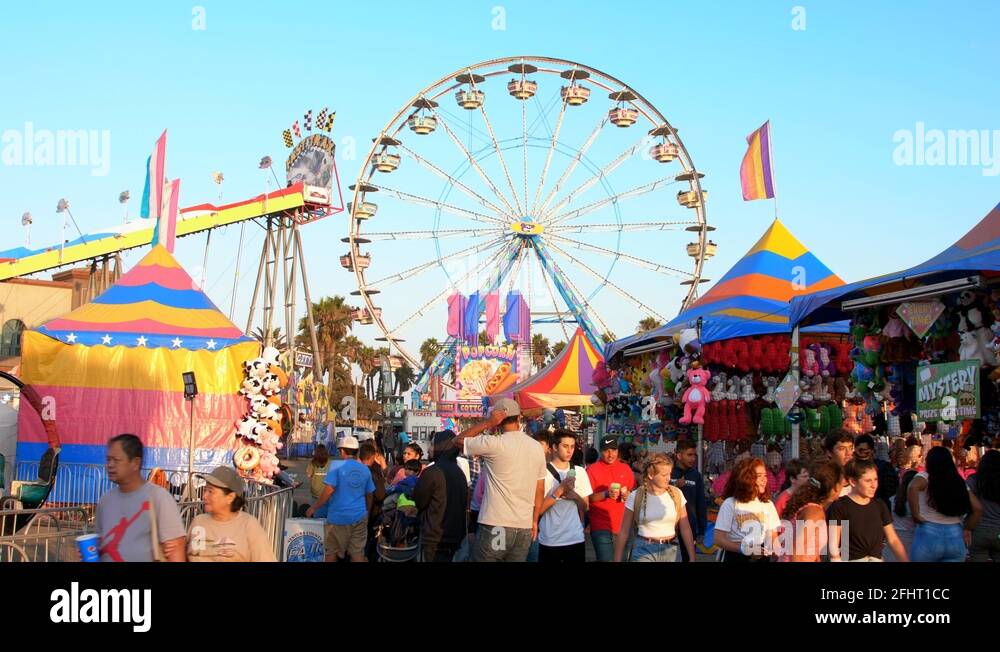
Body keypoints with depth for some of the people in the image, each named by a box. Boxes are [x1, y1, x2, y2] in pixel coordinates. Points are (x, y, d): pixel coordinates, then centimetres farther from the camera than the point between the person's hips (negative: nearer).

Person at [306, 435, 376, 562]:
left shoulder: (337, 467, -8)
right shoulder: (365, 470, 8)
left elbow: (329, 490, -16)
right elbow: (369, 495, 15)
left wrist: (314, 508, -8)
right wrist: (368, 513, 29)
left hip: (339, 517, -4)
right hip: (359, 517, 4)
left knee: (332, 552, 9)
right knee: (358, 553, 3)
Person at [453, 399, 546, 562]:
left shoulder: (493, 444, -10)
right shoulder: (537, 448, 7)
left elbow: (457, 441, 2)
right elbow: (540, 490, 12)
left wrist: (487, 423, 0)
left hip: (496, 526, -5)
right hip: (525, 527, 5)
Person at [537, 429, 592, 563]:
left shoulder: (580, 472, 6)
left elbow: (585, 507, 10)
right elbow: (538, 509, -9)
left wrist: (574, 495, -9)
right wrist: (559, 490, -17)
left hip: (576, 539, 3)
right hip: (549, 540, -3)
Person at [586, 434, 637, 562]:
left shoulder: (625, 468, 8)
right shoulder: (592, 469, -5)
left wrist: (627, 495, -6)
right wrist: (605, 494, -22)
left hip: (623, 526, 4)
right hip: (601, 527, -4)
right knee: (606, 559, -9)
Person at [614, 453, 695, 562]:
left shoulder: (676, 494, -1)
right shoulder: (635, 497, -6)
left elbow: (685, 529, 4)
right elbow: (624, 532, -1)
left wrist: (692, 557, 3)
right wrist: (617, 560, -1)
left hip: (671, 550, 2)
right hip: (644, 550, -2)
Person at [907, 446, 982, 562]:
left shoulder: (925, 477, -2)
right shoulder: (959, 482, 10)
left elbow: (913, 488, -24)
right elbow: (977, 508, 9)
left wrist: (916, 515, -16)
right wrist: (968, 530, 17)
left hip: (928, 535, -4)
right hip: (955, 536, 4)